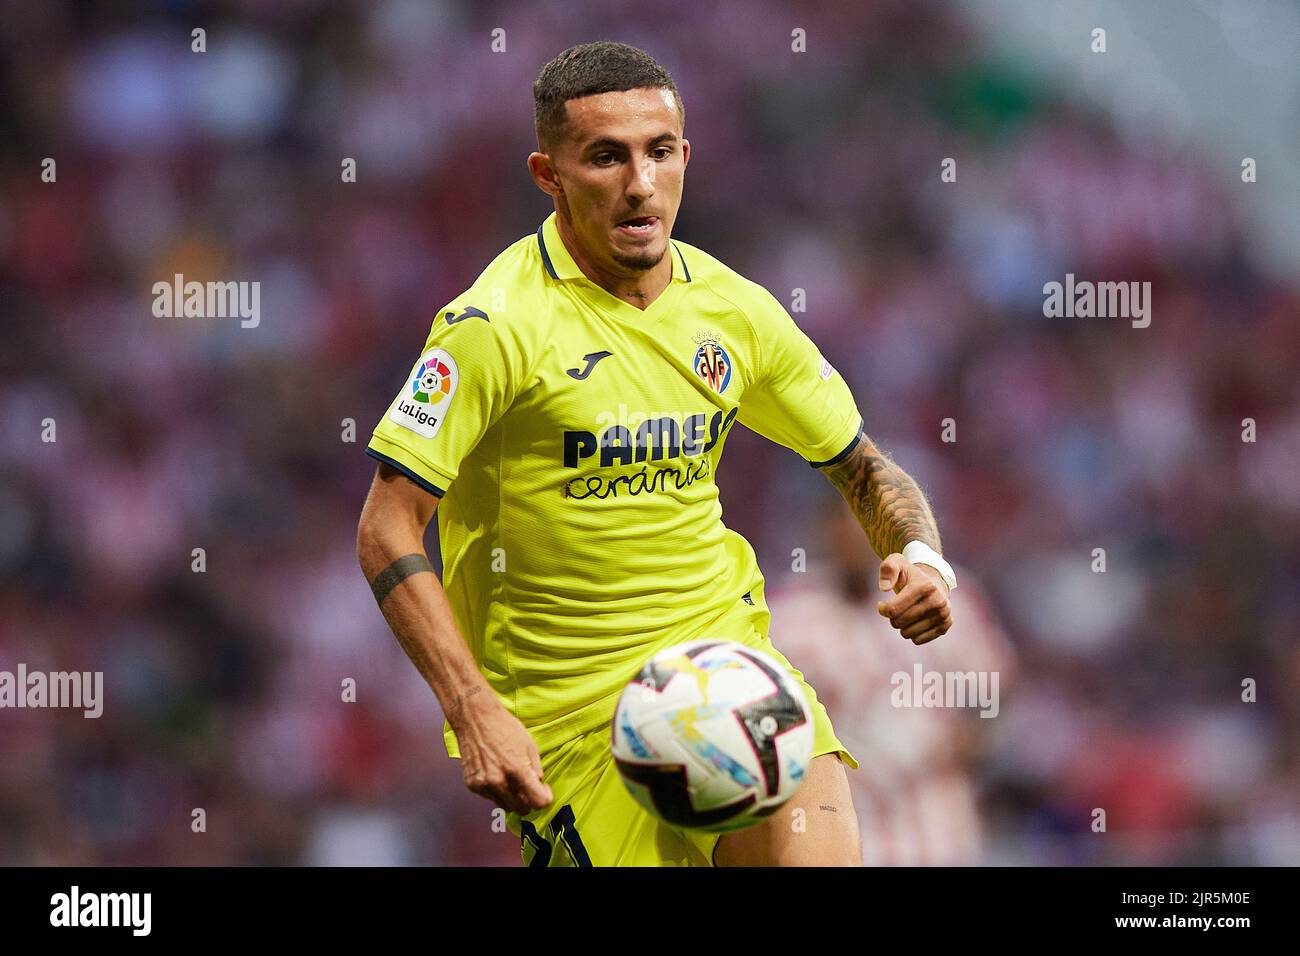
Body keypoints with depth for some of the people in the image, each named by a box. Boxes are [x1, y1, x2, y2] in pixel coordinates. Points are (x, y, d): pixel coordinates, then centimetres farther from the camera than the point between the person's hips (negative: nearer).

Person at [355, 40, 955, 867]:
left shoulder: (734, 309, 4)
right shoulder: (497, 325, -12)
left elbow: (866, 470, 16)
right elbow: (388, 531, -13)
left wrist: (921, 555, -7)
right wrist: (475, 714, -22)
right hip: (565, 697, -3)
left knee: (819, 849, -20)